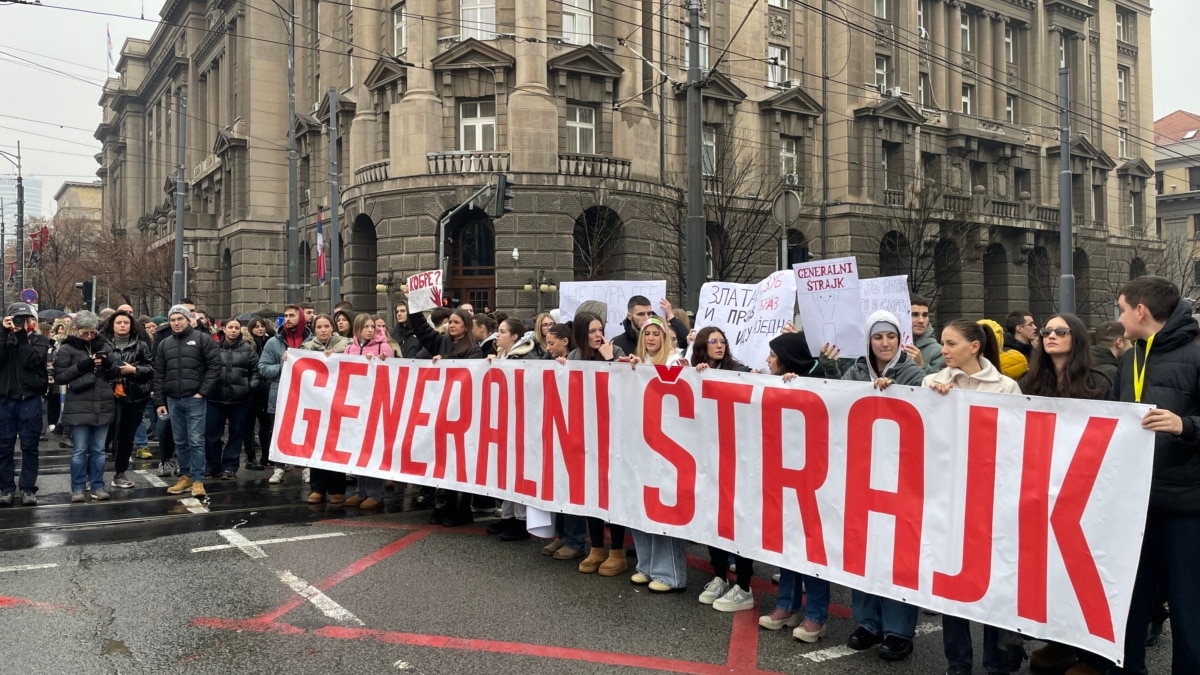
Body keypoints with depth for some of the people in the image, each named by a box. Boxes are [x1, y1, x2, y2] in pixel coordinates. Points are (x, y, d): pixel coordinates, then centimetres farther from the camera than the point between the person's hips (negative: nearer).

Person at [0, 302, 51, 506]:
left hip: (30, 399, -2)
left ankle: (28, 488, 10)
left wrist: (22, 336, -12)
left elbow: (31, 360, -15)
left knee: (29, 446, 3)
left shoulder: (40, 340, 3)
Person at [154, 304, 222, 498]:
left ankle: (197, 479, 0)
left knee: (196, 441, -4)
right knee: (180, 441, 11)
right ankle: (185, 476, 21)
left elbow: (215, 366, -7)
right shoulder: (164, 344, 12)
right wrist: (159, 401, 7)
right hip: (173, 400, 5)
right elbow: (159, 375, 12)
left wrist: (203, 391, -11)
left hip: (195, 399, -5)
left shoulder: (202, 339, -3)